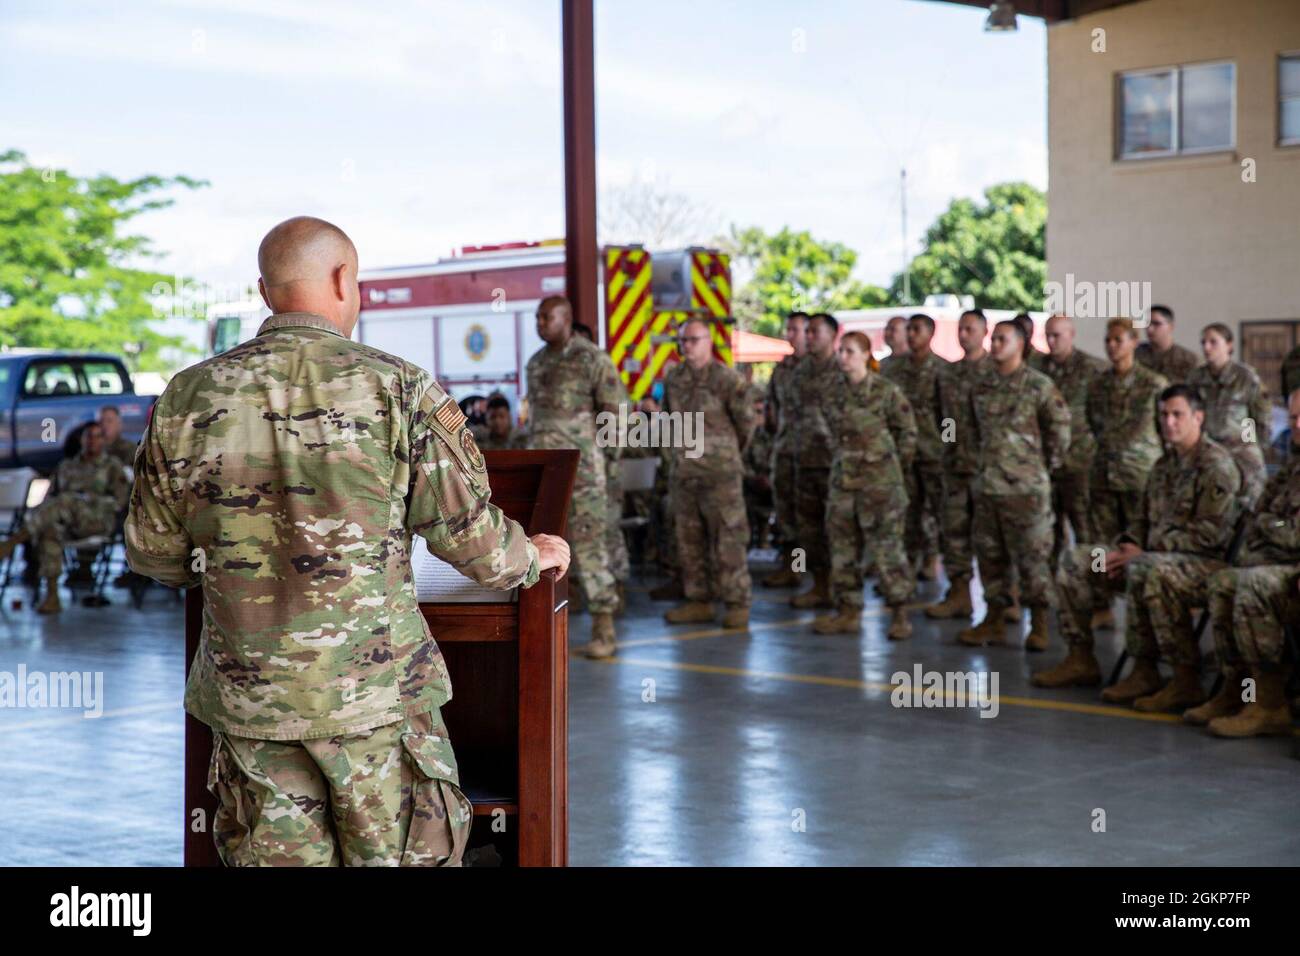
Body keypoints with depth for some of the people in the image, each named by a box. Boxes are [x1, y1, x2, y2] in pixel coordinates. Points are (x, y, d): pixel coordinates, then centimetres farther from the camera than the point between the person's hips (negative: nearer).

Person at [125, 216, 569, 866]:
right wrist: (532, 559, 15)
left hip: (247, 696, 3)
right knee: (405, 855, 10)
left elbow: (152, 550, 8)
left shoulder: (189, 399, -1)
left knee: (279, 856, 13)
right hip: (375, 691, -3)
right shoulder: (399, 390, -9)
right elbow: (470, 538, -6)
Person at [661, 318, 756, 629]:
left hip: (720, 472, -6)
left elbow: (746, 422, 1)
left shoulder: (727, 379, -8)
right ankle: (699, 601, 18)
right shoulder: (674, 378, 8)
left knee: (728, 539, -4)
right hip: (683, 472, 6)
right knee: (689, 541, 10)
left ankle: (737, 605, 1)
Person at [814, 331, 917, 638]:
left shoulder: (886, 391, -7)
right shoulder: (833, 396, 8)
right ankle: (848, 611, 15)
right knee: (842, 546, 6)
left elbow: (908, 432, 1)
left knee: (886, 546, -5)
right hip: (843, 478, 6)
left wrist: (894, 467, 4)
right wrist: (844, 460, 14)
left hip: (879, 481, -6)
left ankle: (900, 613, 3)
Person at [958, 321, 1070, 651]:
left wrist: (1043, 467, 4)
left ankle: (1039, 626, 6)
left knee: (1033, 556, -2)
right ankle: (995, 620, 20)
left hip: (1026, 486, -6)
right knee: (990, 555, 10)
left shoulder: (1040, 386, -7)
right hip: (987, 484, 6)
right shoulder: (981, 387, 9)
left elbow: (1059, 432, -2)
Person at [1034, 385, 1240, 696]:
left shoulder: (1216, 466, -10)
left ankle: (1144, 672, -32)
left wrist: (1142, 552, -17)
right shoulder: (1165, 464, 18)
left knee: (1144, 570, -40)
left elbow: (1208, 534, -18)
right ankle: (1080, 660, 6)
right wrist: (1125, 547, 2)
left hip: (1206, 563, -9)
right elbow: (1142, 518, 25)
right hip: (1153, 555, 9)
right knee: (1076, 561, 4)